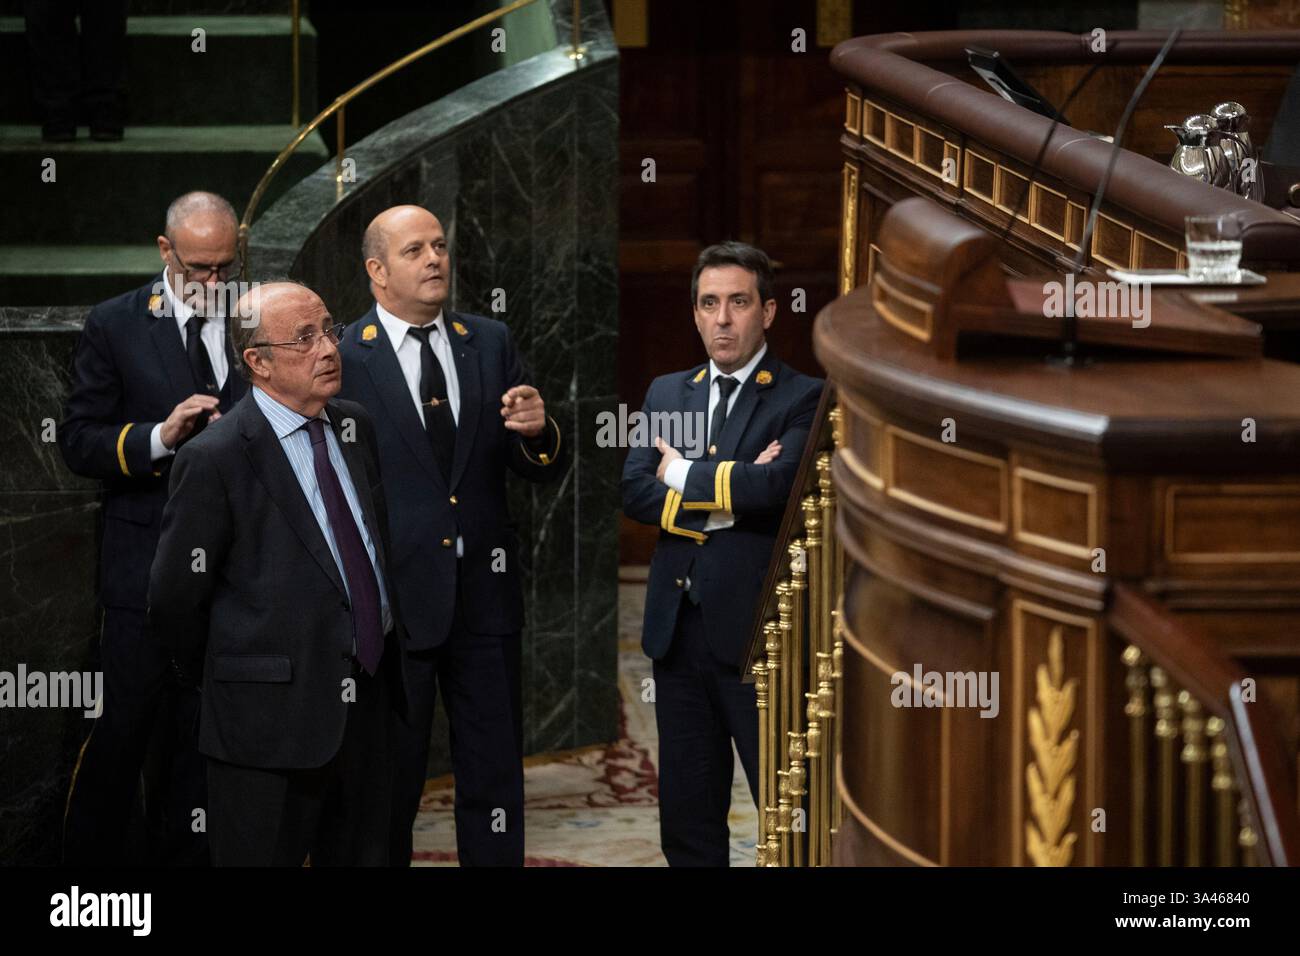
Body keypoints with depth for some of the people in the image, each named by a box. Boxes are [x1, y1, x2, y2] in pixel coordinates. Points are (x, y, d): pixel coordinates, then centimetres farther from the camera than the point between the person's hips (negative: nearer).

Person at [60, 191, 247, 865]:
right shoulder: (114, 326, 0)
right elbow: (79, 442, -4)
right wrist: (160, 437, -18)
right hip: (145, 562, -3)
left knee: (202, 732, 10)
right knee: (123, 727, -4)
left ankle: (185, 852, 19)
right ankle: (91, 855, 8)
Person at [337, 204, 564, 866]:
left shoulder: (491, 344, 6)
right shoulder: (342, 357, -7)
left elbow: (540, 471, 5)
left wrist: (538, 434, -16)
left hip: (484, 590, 4)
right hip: (394, 596, -4)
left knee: (495, 777, 9)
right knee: (390, 780, 9)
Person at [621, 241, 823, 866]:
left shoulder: (803, 399, -4)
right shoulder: (666, 393, 13)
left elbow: (779, 484, -21)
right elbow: (632, 491, 0)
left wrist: (682, 474, -7)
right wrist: (726, 497, -13)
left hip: (759, 632, -5)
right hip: (678, 628, 6)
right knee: (687, 816, 12)